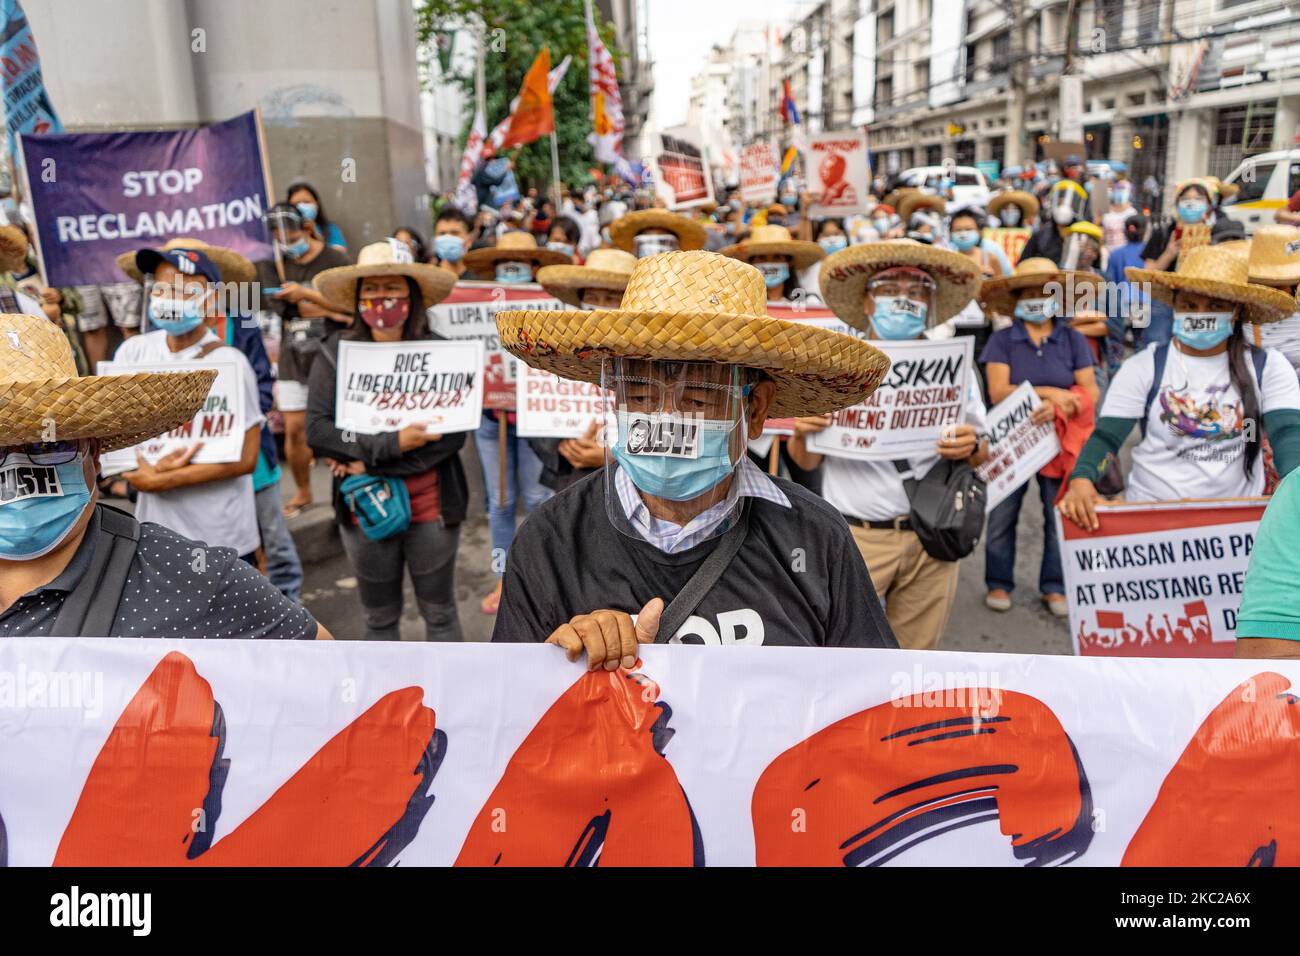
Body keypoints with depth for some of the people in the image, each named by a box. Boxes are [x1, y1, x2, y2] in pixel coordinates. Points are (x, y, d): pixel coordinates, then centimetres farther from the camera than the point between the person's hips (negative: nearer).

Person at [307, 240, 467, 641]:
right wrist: (390, 445, -19)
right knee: (379, 618, 16)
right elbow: (316, 430, -9)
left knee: (439, 613, 11)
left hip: (431, 506, -1)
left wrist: (370, 462, -16)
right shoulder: (336, 353, -2)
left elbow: (453, 434, -14)